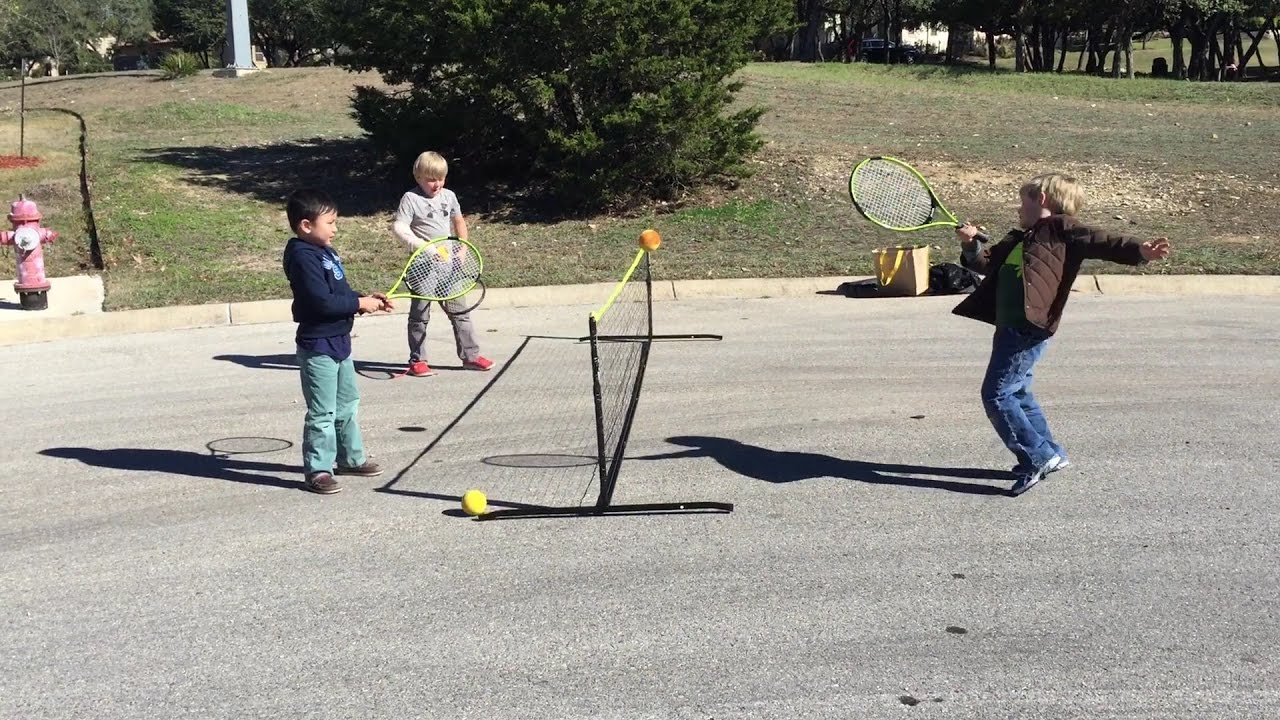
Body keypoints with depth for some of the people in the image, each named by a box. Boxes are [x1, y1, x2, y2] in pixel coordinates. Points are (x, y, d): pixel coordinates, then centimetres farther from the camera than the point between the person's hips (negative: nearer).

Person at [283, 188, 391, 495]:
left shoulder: (326, 253, 12)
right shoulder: (303, 257, -19)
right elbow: (322, 301, -27)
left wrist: (366, 298, 2)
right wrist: (359, 303, -19)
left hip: (339, 341, 10)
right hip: (318, 346, -10)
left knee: (347, 404, 20)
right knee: (322, 412, -4)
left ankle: (350, 458, 32)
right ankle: (317, 470, 4)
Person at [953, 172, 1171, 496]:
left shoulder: (1060, 228, -5)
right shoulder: (1019, 239, 22)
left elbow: (1099, 242, -17)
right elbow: (987, 262, 28)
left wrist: (1139, 251, -32)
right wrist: (972, 243, 7)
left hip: (1028, 330, -10)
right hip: (1010, 327, 10)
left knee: (997, 394, -11)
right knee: (1016, 392, 18)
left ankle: (1036, 456, -4)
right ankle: (1049, 454, 29)